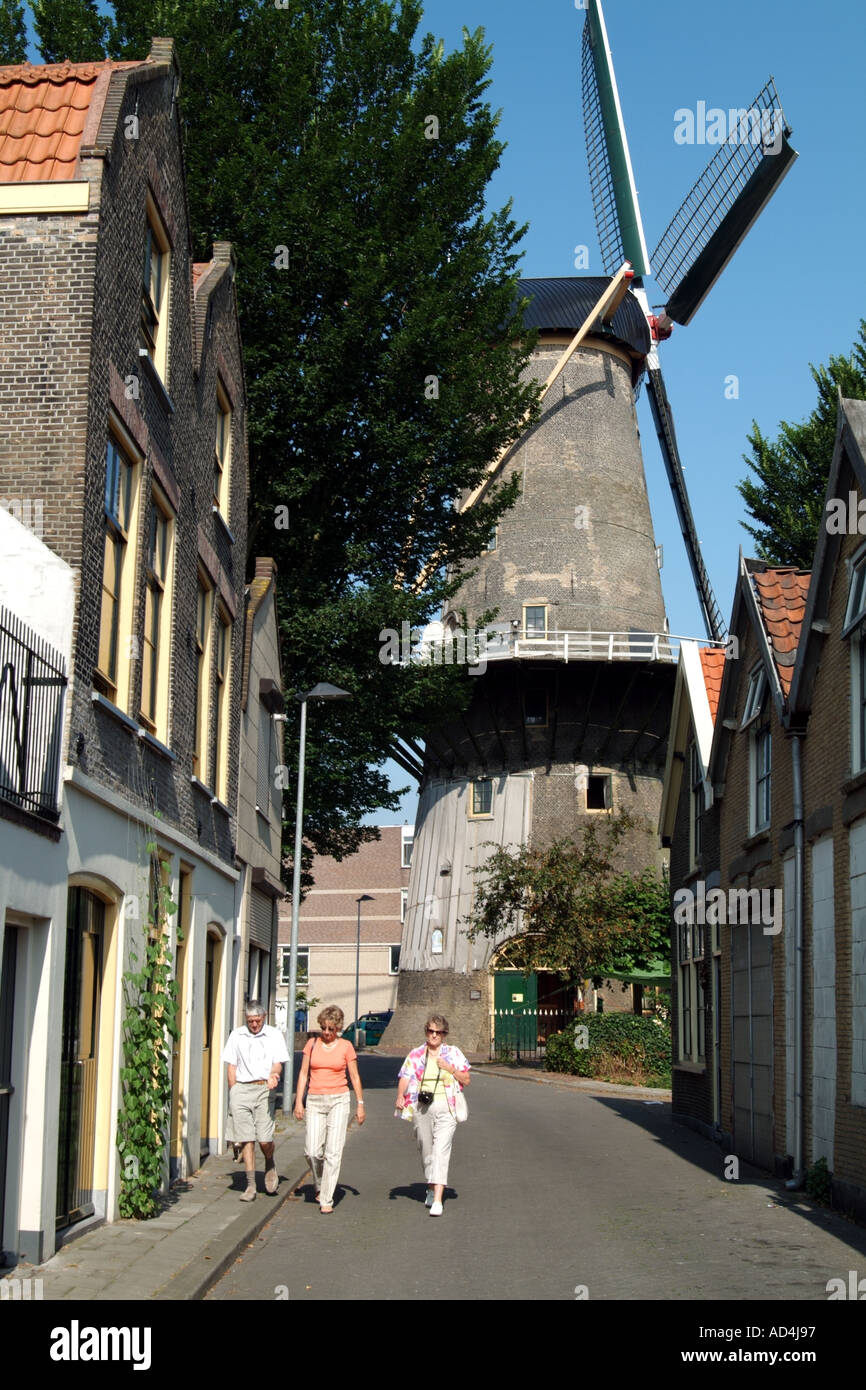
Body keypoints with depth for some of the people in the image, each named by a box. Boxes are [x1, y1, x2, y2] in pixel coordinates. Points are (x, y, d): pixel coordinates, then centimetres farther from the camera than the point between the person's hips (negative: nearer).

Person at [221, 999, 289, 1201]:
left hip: (264, 1089, -2)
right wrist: (233, 1094, 8)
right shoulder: (236, 1036, 13)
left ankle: (270, 1166, 22)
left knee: (265, 1139, -10)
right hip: (241, 1088, 2)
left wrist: (274, 1075, -20)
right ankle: (251, 1186, 5)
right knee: (247, 1140, -1)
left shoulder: (274, 1035, 8)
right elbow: (232, 1066, 14)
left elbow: (278, 1063, 3)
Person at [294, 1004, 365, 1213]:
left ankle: (326, 1200, -4)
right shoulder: (312, 1044, 6)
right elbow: (303, 1073, 8)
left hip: (338, 1100, -2)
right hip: (315, 1100, 2)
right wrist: (299, 1101, 1)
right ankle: (320, 1185, 24)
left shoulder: (346, 1047, 2)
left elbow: (354, 1077, 7)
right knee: (313, 1151, -6)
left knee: (333, 1152, -8)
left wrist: (360, 1104, 6)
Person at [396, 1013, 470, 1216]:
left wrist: (451, 1069, -9)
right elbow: (405, 1078, -4)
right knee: (426, 1151, 10)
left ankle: (437, 1200, -18)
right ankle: (432, 1188, 34)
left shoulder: (453, 1053, 6)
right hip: (421, 1108, 2)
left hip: (446, 1108, -2)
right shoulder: (416, 1055, 7)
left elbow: (466, 1080, 7)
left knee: (441, 1151, -12)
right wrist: (400, 1097, -22)